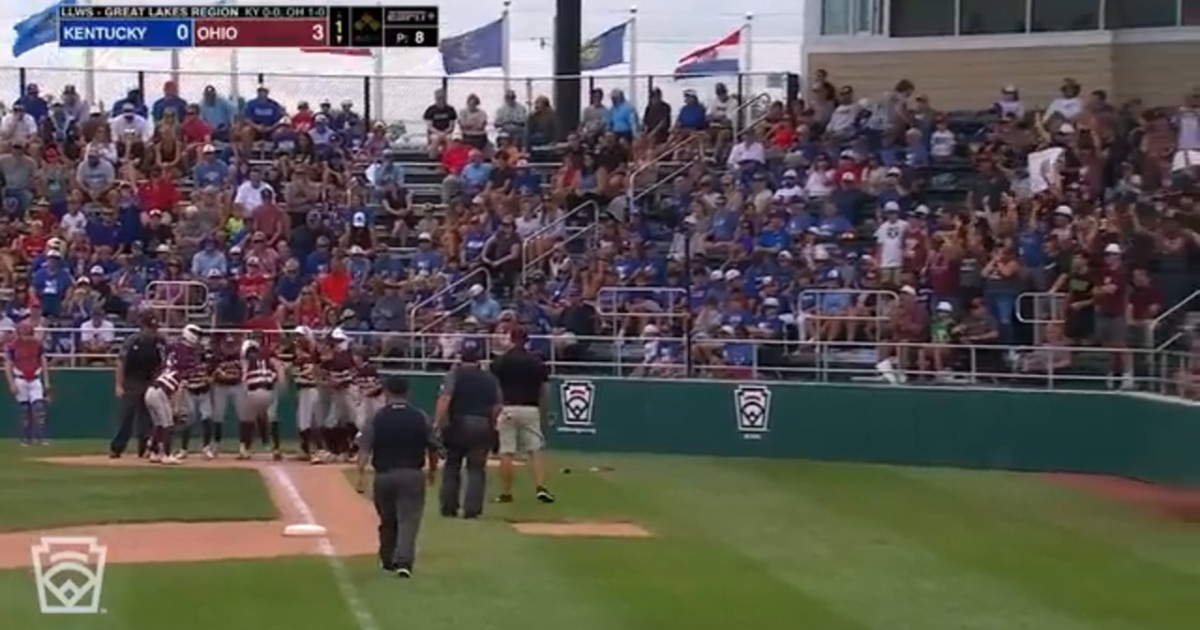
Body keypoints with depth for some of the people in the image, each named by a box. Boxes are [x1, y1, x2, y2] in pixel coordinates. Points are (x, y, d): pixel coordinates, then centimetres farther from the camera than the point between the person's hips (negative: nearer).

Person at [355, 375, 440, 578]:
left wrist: (361, 474, -12)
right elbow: (433, 447, 7)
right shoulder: (420, 417, 1)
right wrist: (432, 469, 23)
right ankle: (404, 561, -20)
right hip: (412, 475, -1)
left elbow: (364, 448, -10)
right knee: (409, 520, -4)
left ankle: (388, 561, 29)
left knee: (387, 521, 17)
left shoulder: (376, 418, -2)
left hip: (384, 475, 1)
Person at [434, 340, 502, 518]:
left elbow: (444, 398, -16)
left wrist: (437, 422, -17)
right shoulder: (490, 378, 7)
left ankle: (449, 507, 15)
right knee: (476, 468, 6)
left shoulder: (455, 374, -3)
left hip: (458, 423, -1)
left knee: (452, 465, 13)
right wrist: (491, 427, 17)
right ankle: (472, 509, -2)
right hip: (482, 426, 1)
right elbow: (496, 406, 6)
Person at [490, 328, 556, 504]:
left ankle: (506, 493, 5)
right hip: (530, 409, 1)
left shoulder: (500, 362, -1)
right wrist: (543, 415, 14)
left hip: (506, 409, -1)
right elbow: (544, 391, 5)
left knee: (506, 453, 3)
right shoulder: (536, 362, 4)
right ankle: (541, 488, -8)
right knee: (535, 451, 6)